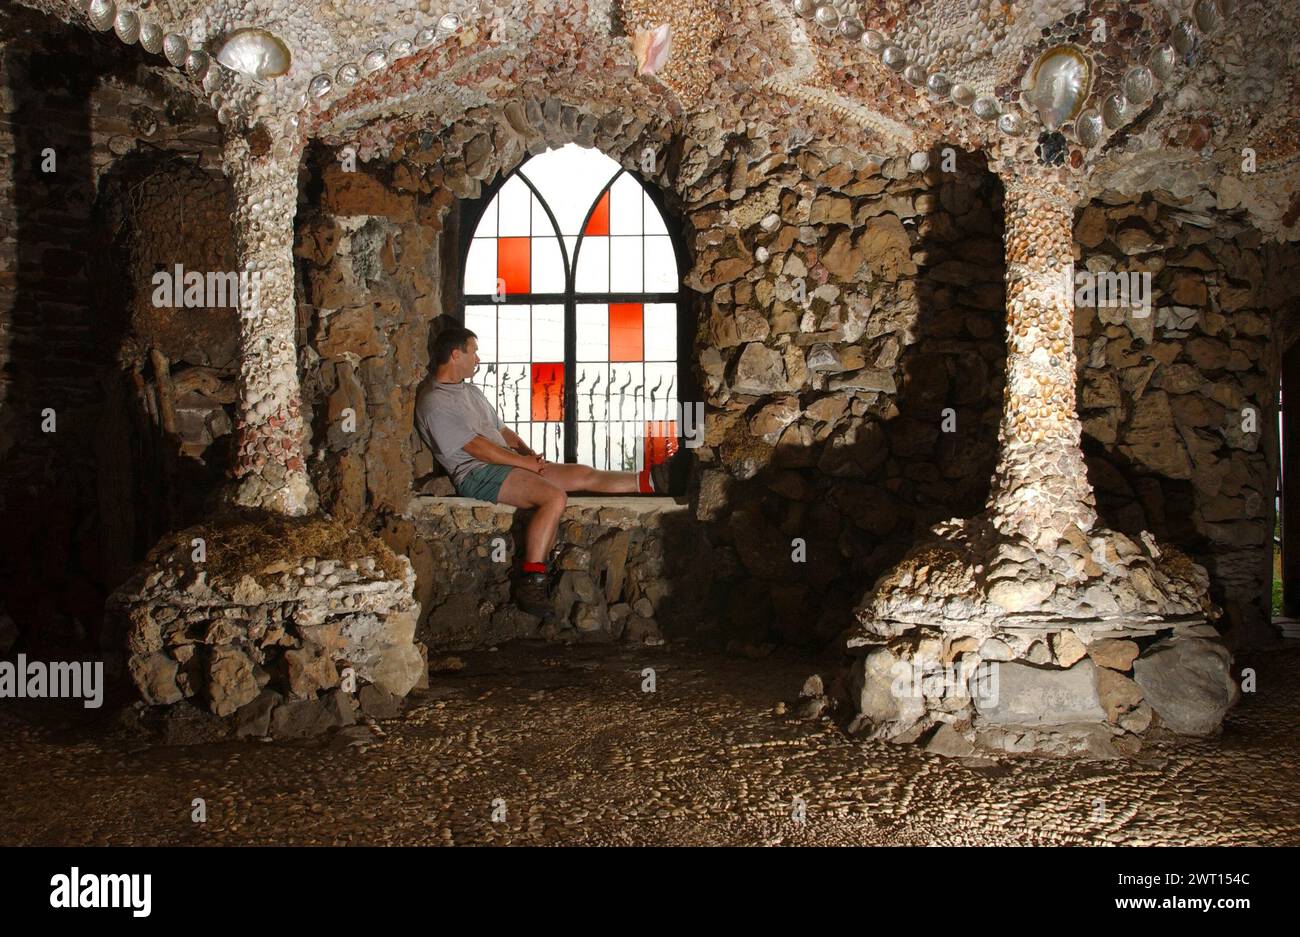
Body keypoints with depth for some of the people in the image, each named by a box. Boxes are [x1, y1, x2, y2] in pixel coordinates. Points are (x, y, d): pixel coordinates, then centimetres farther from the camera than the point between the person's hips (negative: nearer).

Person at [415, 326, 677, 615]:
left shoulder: (470, 391, 22)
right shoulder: (433, 401, -10)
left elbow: (501, 429, 26)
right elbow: (476, 447, -16)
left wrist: (527, 452, 6)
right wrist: (525, 462, -12)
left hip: (504, 463, 9)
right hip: (477, 475, -9)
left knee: (584, 474, 2)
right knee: (555, 497, -30)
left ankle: (649, 480, 7)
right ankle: (531, 581, -32)